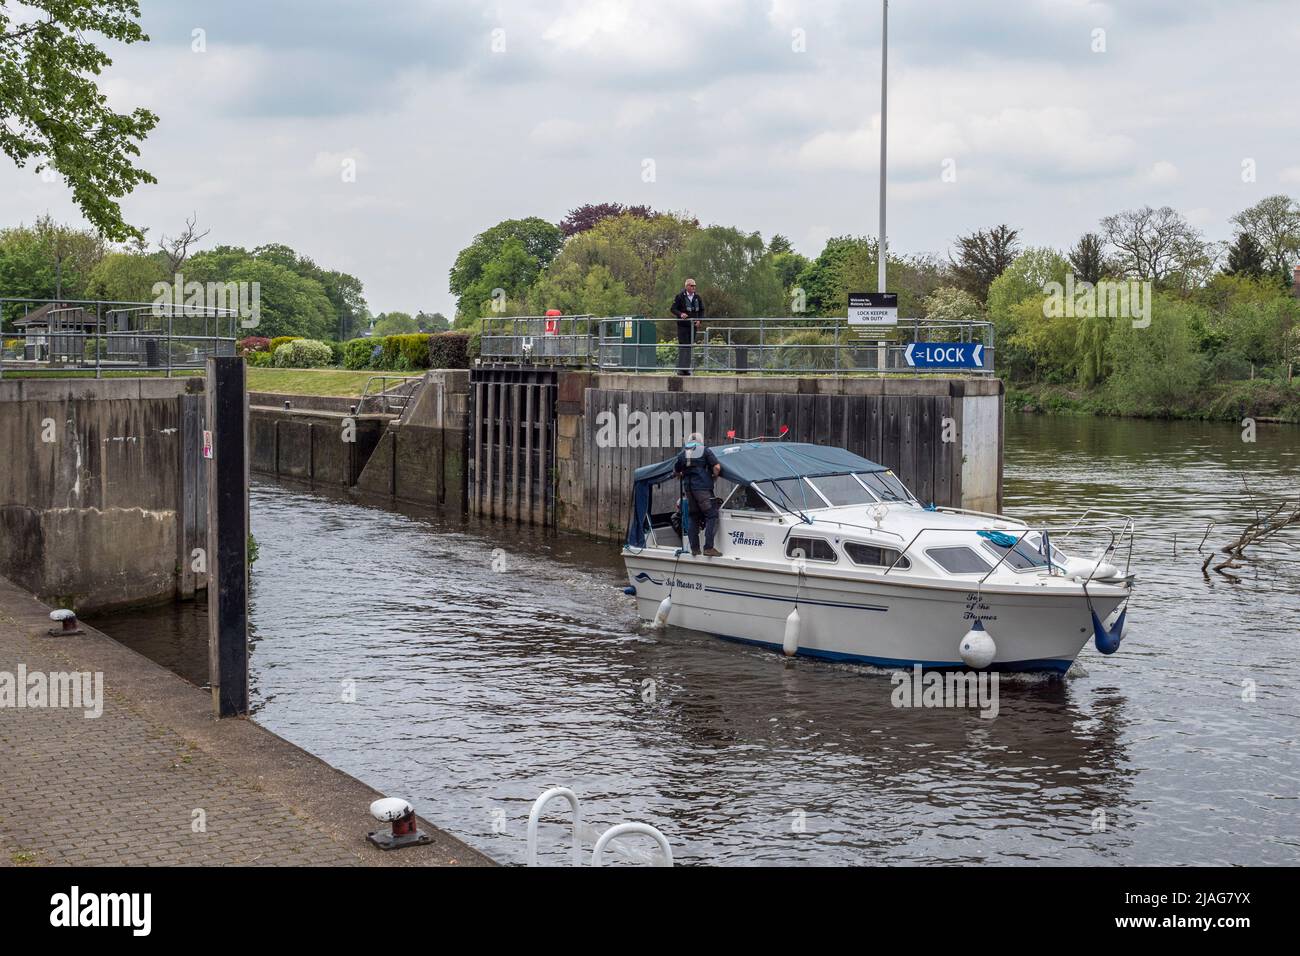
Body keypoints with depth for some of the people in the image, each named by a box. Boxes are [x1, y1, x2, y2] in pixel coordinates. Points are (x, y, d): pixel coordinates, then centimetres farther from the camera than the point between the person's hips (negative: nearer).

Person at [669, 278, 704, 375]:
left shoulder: (697, 297, 9)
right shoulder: (680, 296, -4)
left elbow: (702, 310, 17)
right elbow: (673, 309, -4)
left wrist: (699, 320, 2)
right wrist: (680, 314, -22)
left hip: (693, 325, 4)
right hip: (682, 325, -4)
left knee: (689, 347, 6)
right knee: (682, 346, -8)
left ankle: (687, 368, 9)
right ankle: (681, 368, -7)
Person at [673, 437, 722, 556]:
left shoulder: (682, 454, 14)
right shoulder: (705, 451, 1)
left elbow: (675, 472, 22)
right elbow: (717, 467, -8)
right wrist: (714, 476, 11)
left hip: (688, 488, 5)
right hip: (702, 487, -5)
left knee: (694, 518, 15)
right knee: (711, 516, -4)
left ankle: (694, 548, 12)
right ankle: (708, 547, -16)